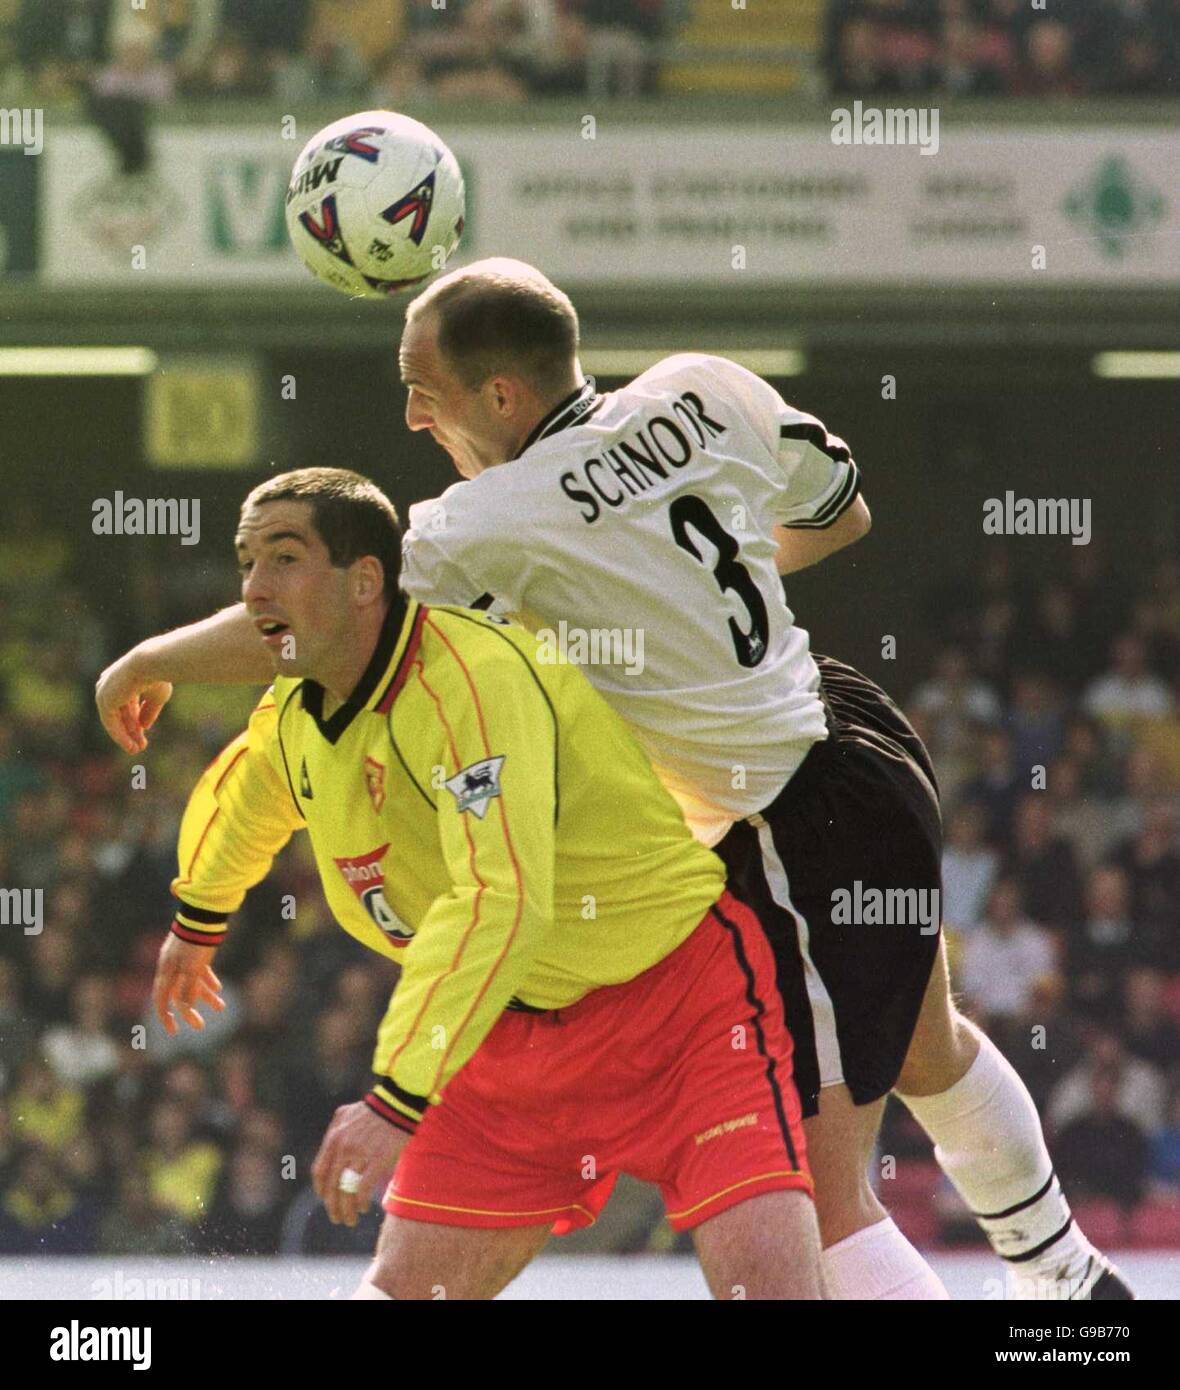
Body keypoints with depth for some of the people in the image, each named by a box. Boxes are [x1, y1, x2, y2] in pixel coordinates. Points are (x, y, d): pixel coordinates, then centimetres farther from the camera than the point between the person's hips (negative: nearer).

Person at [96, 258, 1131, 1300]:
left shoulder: (498, 525, -22)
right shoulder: (705, 392, -4)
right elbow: (842, 512, 13)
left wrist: (147, 663, -1)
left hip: (797, 838, -9)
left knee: (821, 1191, -7)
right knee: (929, 1054, 33)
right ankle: (1067, 1276, 53)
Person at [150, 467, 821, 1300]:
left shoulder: (473, 675, -28)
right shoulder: (295, 719, 1)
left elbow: (499, 906, -39)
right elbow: (244, 795, 28)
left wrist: (398, 1098, -42)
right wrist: (198, 923, 45)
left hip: (683, 1003, -8)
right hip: (519, 1036, 8)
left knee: (769, 1283, -24)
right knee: (405, 1290, 3)